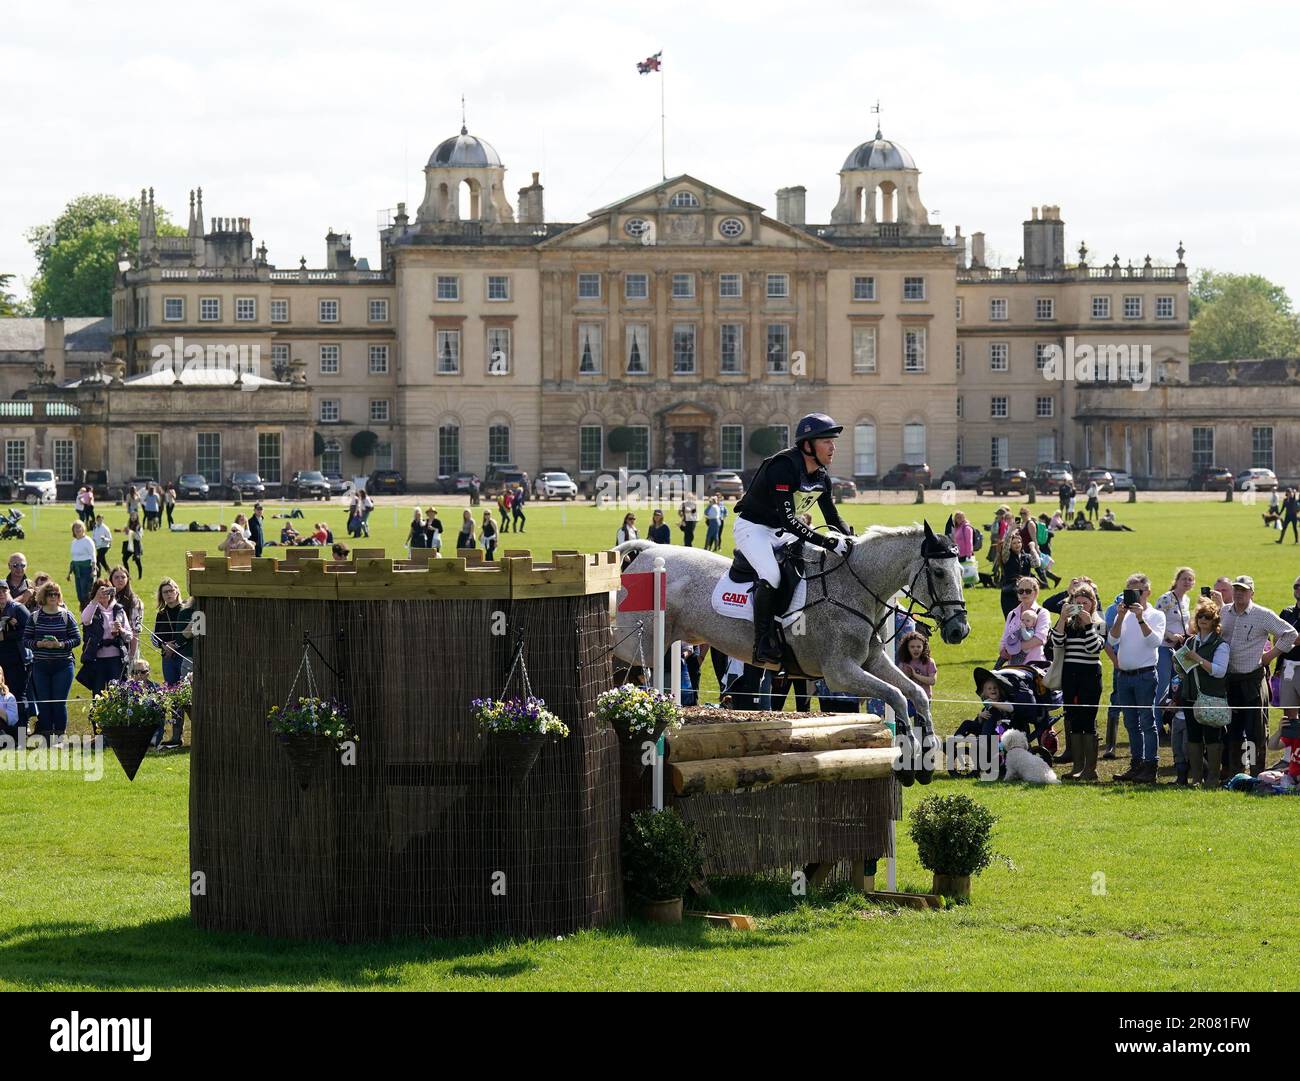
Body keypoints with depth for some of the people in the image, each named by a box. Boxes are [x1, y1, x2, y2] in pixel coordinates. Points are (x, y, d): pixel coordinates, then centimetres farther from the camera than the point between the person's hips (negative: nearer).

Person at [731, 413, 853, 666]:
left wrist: (850, 541, -15)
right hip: (753, 528, -9)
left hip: (782, 532, 9)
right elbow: (789, 520, -34)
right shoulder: (784, 467, -29)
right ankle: (763, 646, -23)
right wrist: (829, 542, -38)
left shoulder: (821, 476, -1)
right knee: (771, 575, -31)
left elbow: (833, 517, 6)